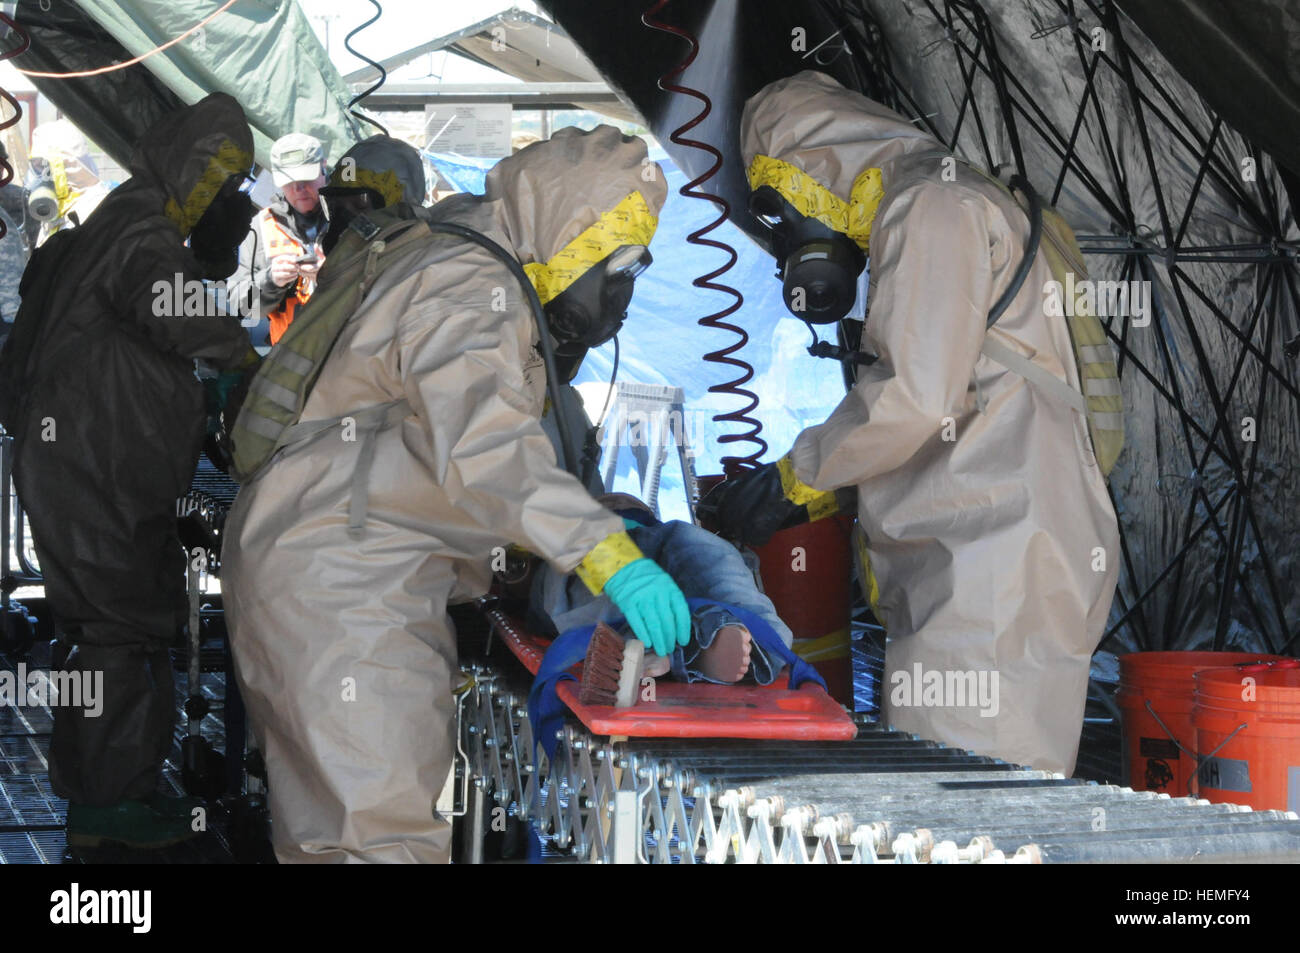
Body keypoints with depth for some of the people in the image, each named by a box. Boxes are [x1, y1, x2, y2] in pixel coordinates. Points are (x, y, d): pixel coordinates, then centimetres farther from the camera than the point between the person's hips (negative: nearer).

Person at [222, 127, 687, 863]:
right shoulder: (471, 284, -16)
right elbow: (481, 445, -32)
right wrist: (601, 551, -39)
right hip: (335, 582, -11)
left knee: (327, 829, 15)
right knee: (385, 832, -16)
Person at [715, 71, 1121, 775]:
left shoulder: (935, 206, -5)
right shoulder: (931, 211, 27)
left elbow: (918, 396, -16)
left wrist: (796, 478, -4)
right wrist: (820, 490, 21)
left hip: (994, 560, -10)